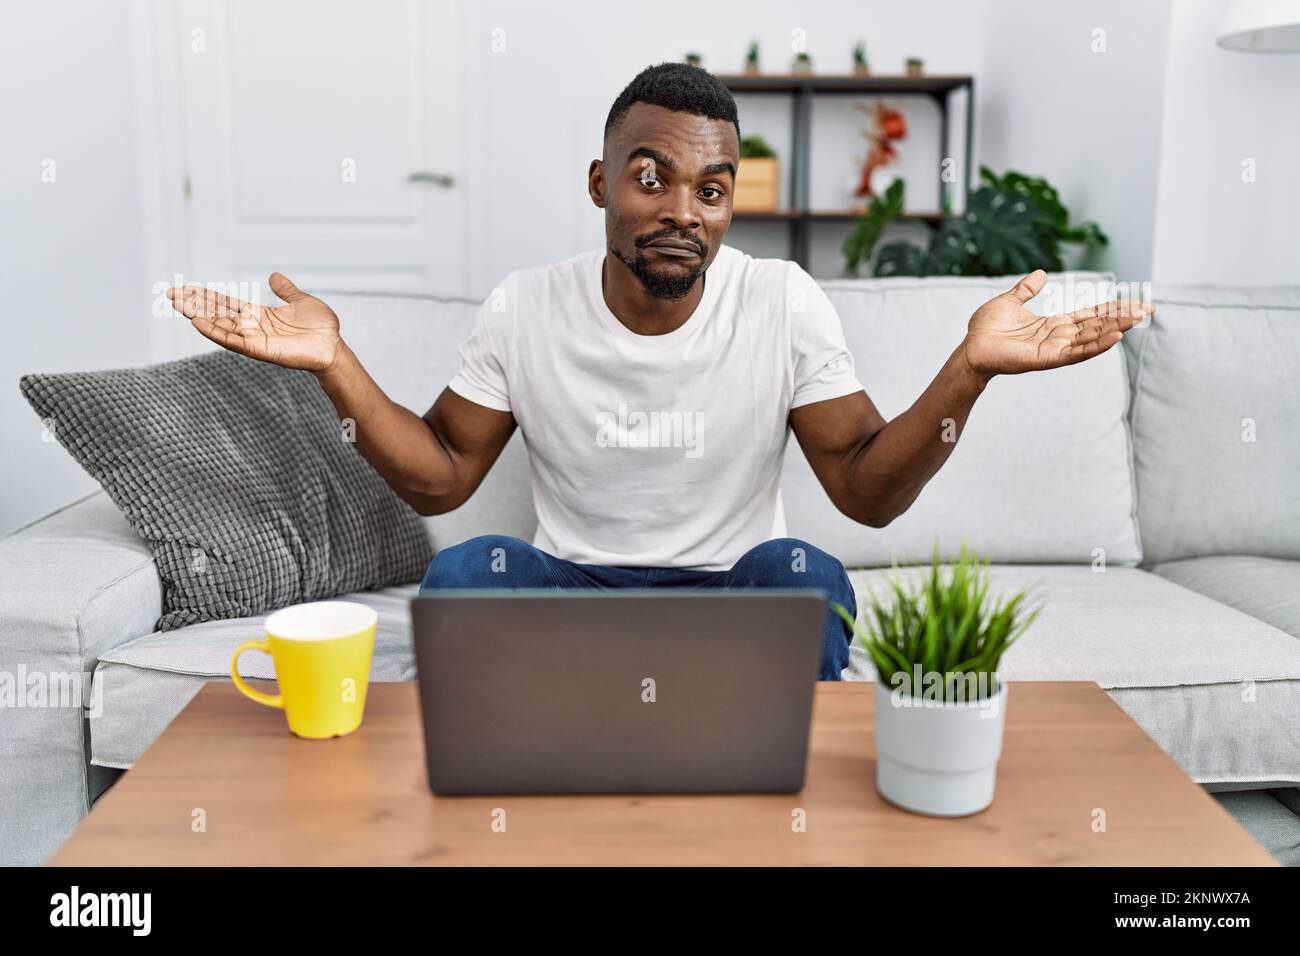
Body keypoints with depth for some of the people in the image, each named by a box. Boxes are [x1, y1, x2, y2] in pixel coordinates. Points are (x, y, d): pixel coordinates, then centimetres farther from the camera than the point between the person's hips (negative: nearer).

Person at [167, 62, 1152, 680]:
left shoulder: (784, 304, -9)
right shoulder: (523, 310, -6)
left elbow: (868, 490, -10)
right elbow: (440, 479, -2)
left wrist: (968, 369, -25)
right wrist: (336, 365, -16)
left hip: (732, 593, 0)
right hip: (571, 585, 1)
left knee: (806, 575, -31)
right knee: (465, 571, -27)